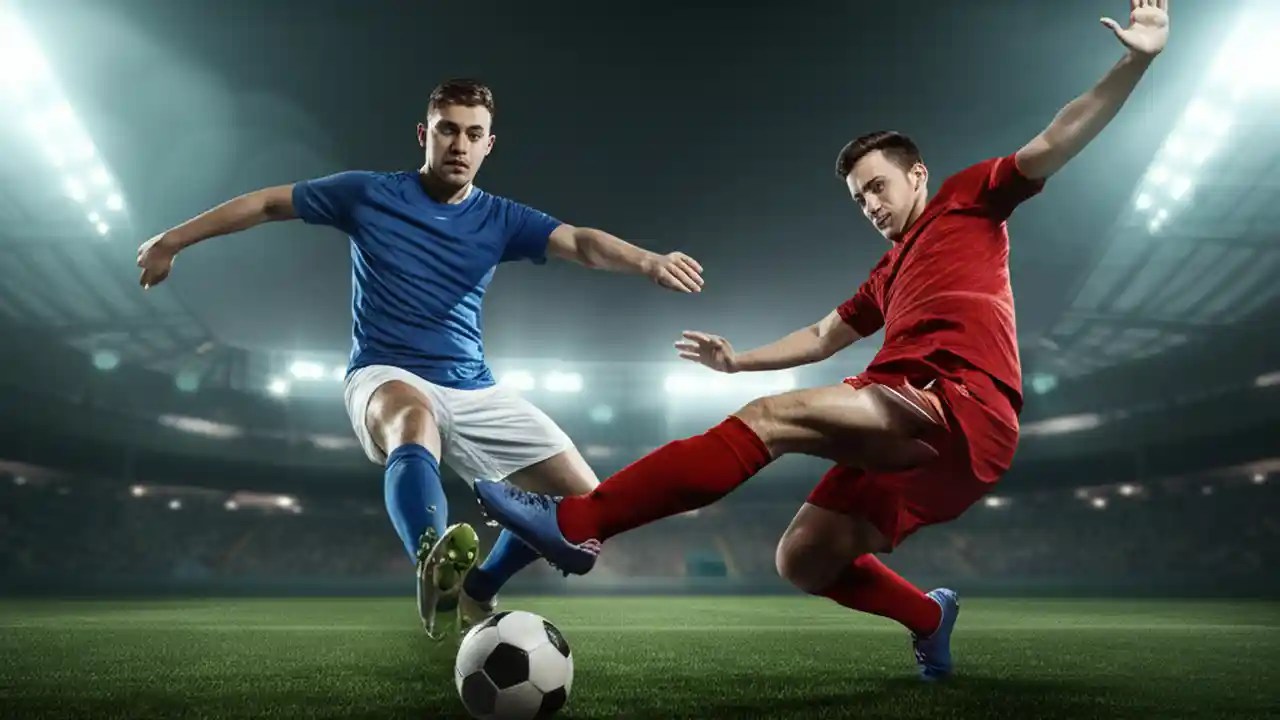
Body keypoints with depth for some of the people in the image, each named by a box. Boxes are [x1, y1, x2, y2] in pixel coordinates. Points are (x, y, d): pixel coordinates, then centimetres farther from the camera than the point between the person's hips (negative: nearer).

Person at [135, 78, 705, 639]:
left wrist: (647, 261, -34)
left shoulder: (500, 220, 4)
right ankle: (432, 567, -66)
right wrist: (170, 241, 13)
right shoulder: (368, 194, 1)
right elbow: (267, 203, 10)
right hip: (386, 375, -3)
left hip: (474, 389, 4)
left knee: (582, 498, -4)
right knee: (417, 421, -42)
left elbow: (581, 242, -14)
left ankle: (476, 589, 16)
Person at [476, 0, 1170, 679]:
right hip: (922, 427, 9)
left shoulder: (967, 199, 16)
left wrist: (1133, 62, -5)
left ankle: (577, 522, -30)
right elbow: (823, 336, 39)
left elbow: (1053, 144, 6)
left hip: (957, 403, -8)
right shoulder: (890, 272, 34)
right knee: (803, 559, 6)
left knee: (768, 417, -24)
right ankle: (929, 617, 25)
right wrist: (738, 359, 39)